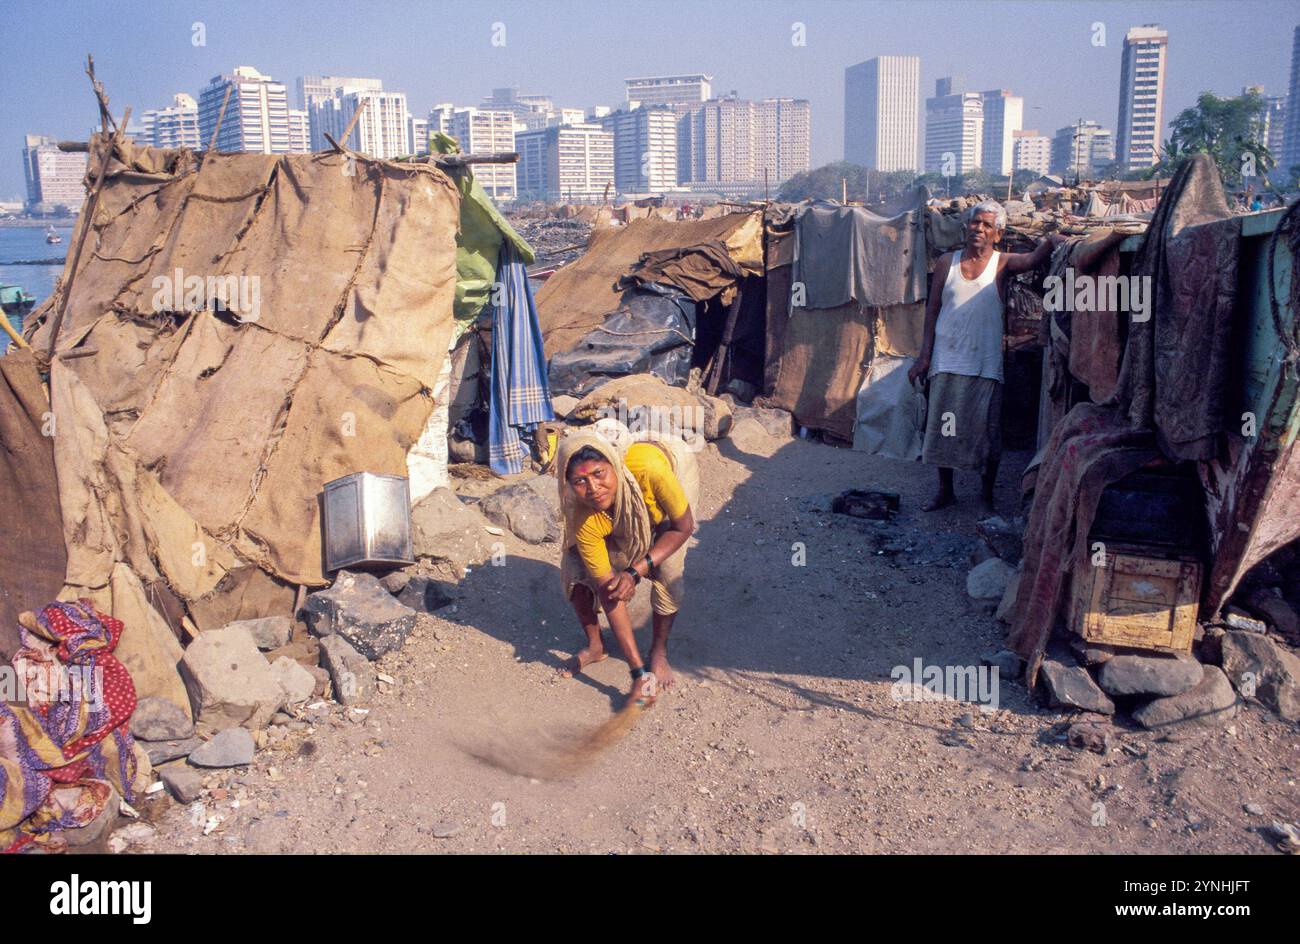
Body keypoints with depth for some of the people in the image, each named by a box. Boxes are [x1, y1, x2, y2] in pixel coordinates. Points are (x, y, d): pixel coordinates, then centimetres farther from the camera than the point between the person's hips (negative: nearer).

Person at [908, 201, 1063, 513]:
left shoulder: (1002, 264, 1)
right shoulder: (947, 263, 7)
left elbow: (1033, 257, -20)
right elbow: (932, 311, 8)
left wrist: (1054, 241, -40)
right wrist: (924, 356, 4)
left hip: (986, 364, -2)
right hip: (946, 361, 2)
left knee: (987, 431, 2)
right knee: (943, 428, 7)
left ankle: (987, 495, 18)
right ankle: (945, 491, 22)